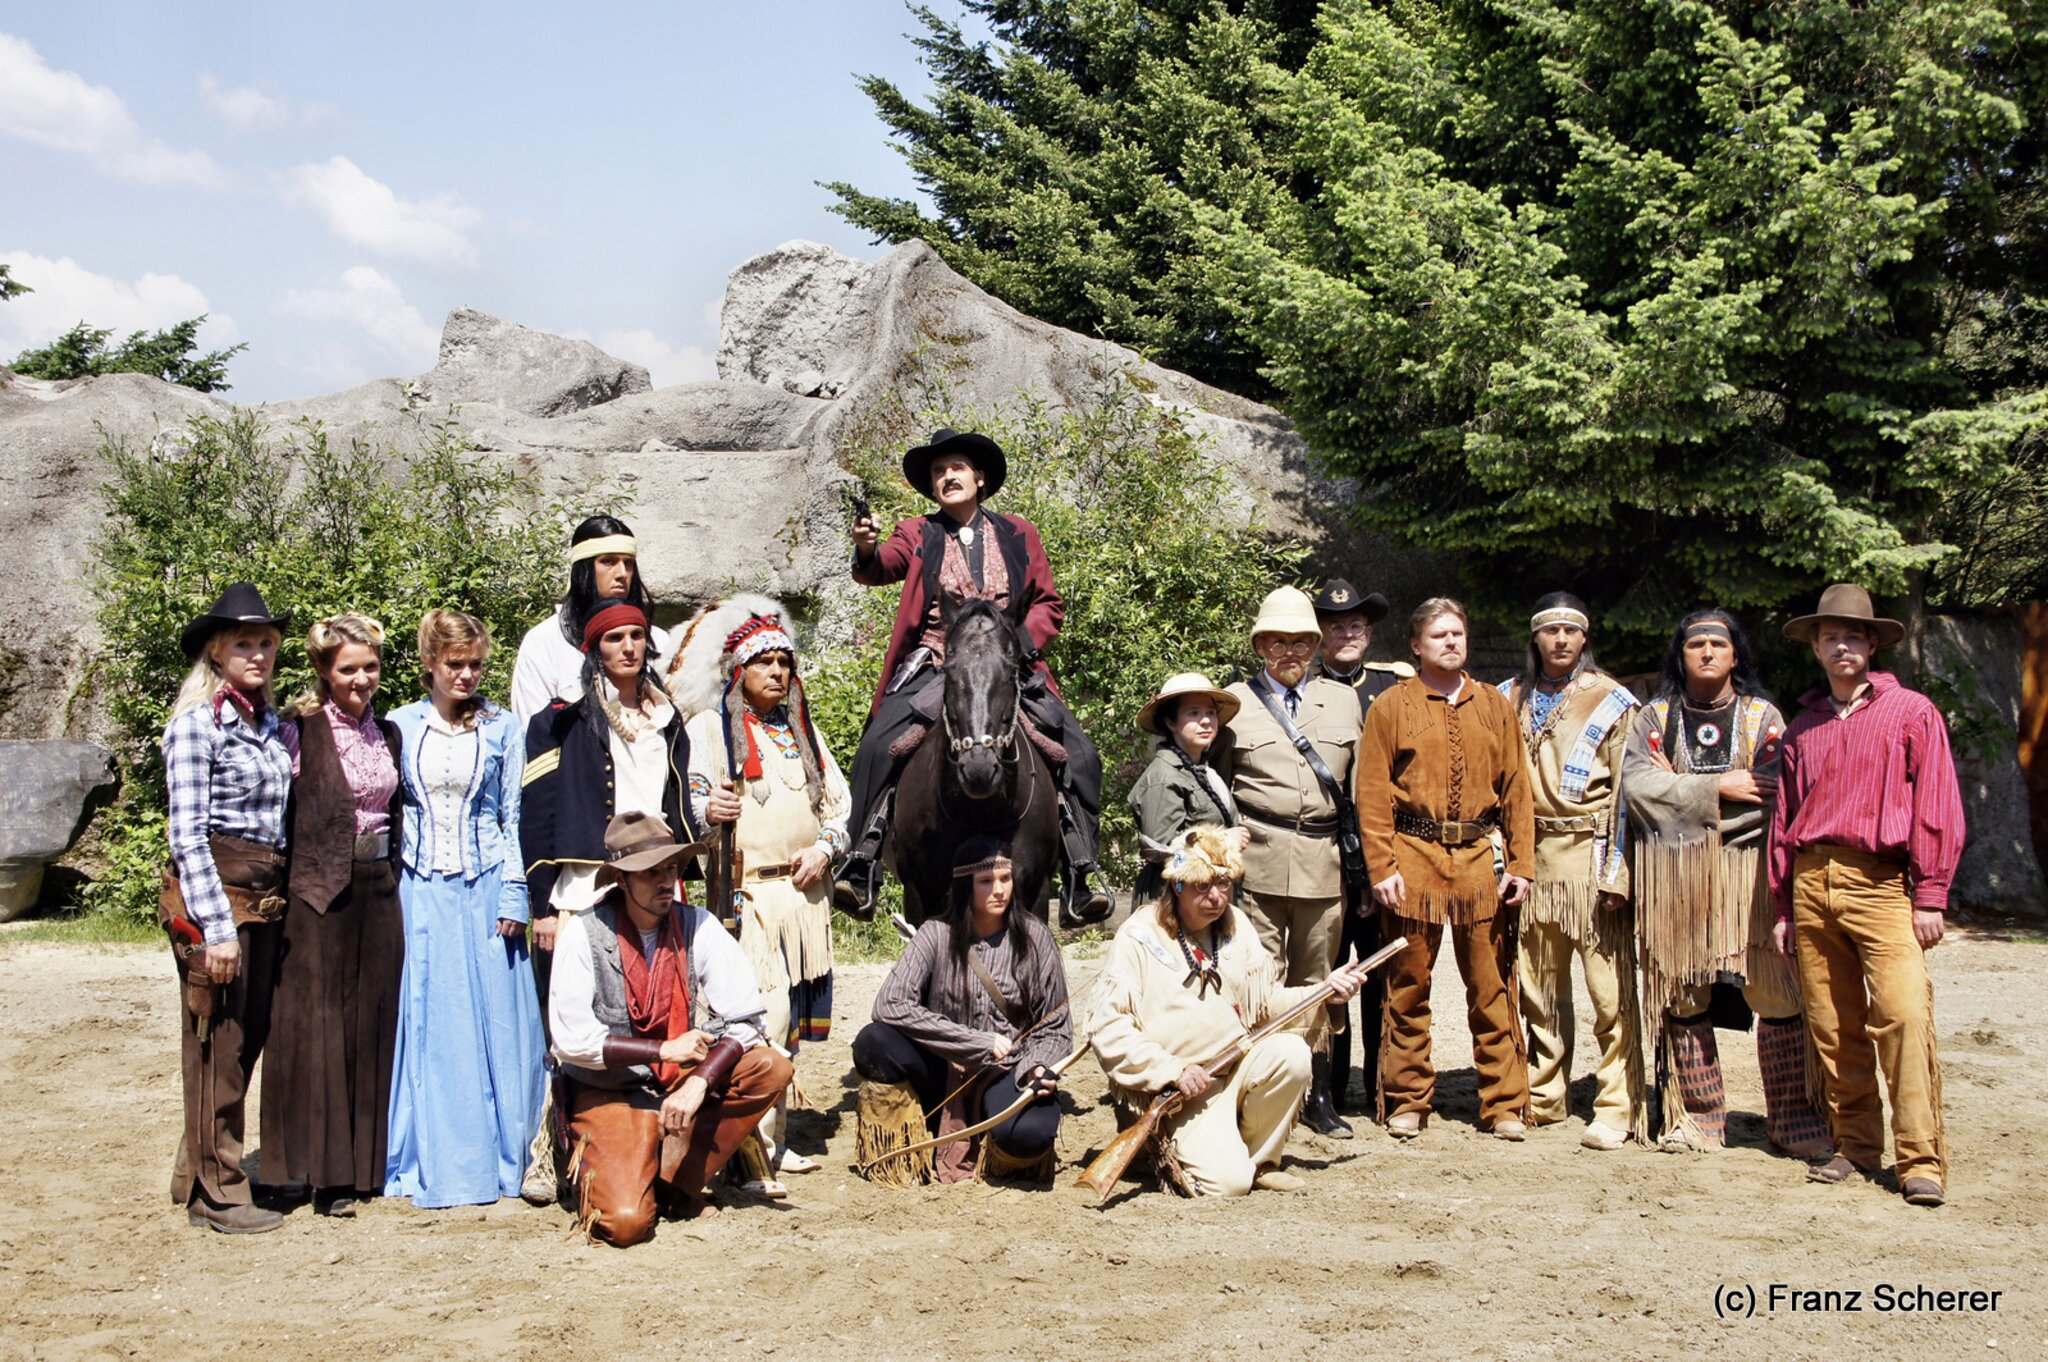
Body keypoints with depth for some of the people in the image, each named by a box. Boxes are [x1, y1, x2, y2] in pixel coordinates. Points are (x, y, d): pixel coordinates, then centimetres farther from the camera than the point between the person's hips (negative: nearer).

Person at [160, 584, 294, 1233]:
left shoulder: (271, 720, 12)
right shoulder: (197, 722, -9)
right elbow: (187, 834, -14)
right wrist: (217, 925, -17)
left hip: (268, 895, 7)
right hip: (214, 891, -7)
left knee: (249, 1039, 11)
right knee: (217, 1044, -1)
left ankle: (196, 1174, 25)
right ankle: (216, 1192, 9)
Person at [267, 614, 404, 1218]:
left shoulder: (386, 733, 12)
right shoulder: (301, 730, -6)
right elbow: (279, 816, -10)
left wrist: (395, 880, 13)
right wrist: (284, 895, -15)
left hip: (379, 892, 6)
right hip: (320, 895, -6)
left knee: (373, 1026, 9)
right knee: (319, 1028, -1)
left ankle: (369, 1161, 17)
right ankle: (328, 1173, 4)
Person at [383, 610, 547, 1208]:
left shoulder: (502, 729, 5)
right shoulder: (401, 727, 6)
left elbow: (514, 817, 5)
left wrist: (513, 895, -3)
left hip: (484, 889, 0)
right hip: (420, 890, 1)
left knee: (493, 1021, 0)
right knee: (426, 1024, 1)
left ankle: (493, 1159, 8)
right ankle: (430, 1160, 8)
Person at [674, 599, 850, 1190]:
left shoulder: (802, 730, 18)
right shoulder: (708, 728, 1)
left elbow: (839, 802, 19)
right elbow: (691, 800, -9)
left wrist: (824, 849, 1)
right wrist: (708, 811, -32)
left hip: (806, 893, 6)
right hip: (747, 894, -6)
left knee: (792, 1021, 7)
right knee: (761, 1019, -15)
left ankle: (775, 1136, 16)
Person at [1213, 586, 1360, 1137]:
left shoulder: (1343, 700, 15)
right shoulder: (1236, 702, 8)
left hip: (1325, 860, 2)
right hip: (1259, 859, -2)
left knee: (1315, 978, 8)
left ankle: (1319, 1095, 15)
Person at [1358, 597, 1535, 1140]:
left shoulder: (1495, 706, 12)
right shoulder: (1390, 707, 4)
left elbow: (1516, 788, 10)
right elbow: (1372, 794, 0)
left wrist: (1520, 864, 2)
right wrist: (1382, 867, -8)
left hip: (1481, 857, 2)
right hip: (1414, 856, -2)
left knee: (1493, 988, 4)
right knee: (1408, 988, 5)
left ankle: (1505, 1104, 12)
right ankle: (1407, 1101, 15)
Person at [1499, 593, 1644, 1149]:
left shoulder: (1611, 701, 0)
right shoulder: (1511, 699, 13)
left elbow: (1627, 792, -4)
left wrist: (1616, 873, -11)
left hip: (1591, 855, -4)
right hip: (1532, 857, 4)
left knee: (1610, 989, -6)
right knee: (1537, 987, 9)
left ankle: (1616, 1109, -1)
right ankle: (1543, 1097, 21)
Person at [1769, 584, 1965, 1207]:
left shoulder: (1912, 712, 6)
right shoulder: (1802, 727, 18)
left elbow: (1937, 808, 1)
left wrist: (1930, 897, -5)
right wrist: (1782, 904, 16)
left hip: (1880, 882, -4)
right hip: (1812, 881, 4)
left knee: (1904, 1014, -15)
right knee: (1831, 1025, 3)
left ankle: (1920, 1159, -12)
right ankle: (1854, 1145, 13)